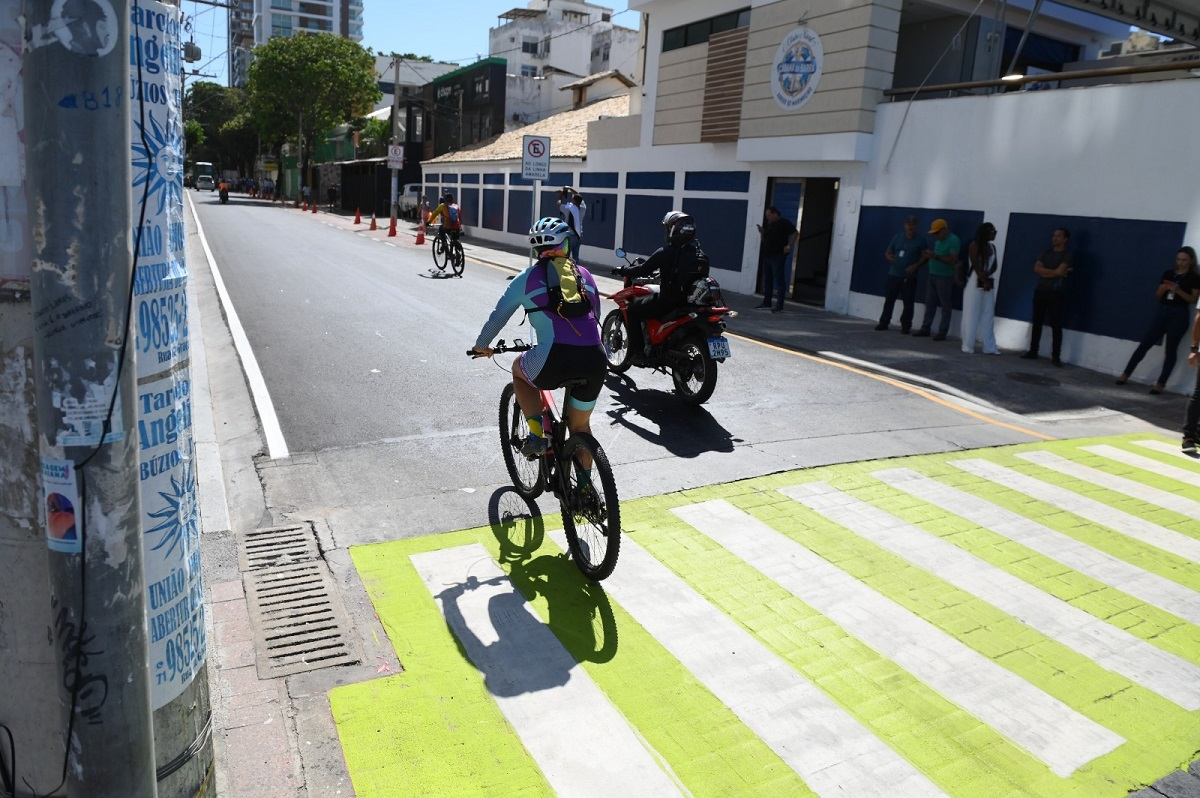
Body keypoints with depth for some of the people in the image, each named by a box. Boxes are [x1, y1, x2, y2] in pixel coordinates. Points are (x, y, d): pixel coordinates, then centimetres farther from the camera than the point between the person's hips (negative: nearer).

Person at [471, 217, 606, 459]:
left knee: (519, 368, 32)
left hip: (555, 360, -3)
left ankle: (537, 434, 18)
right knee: (580, 427, 25)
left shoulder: (527, 278, 11)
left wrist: (481, 345, 37)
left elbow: (498, 316, 19)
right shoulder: (585, 275, 19)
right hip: (595, 362, 3)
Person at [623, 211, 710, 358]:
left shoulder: (666, 252, -15)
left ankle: (637, 351, 7)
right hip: (691, 303, 7)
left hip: (668, 303, -7)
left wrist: (624, 271, 7)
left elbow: (644, 271, -10)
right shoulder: (700, 254, 4)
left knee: (633, 309, 13)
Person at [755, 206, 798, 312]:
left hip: (778, 256, -8)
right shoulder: (768, 225, 16)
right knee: (767, 280, 11)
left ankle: (780, 305, -7)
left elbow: (795, 233, -10)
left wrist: (789, 246, -14)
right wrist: (762, 232, 2)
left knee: (779, 280, -7)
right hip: (767, 256, 8)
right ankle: (767, 303, 18)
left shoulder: (784, 223, -6)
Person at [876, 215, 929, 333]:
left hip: (909, 277, -3)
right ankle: (884, 322, 15)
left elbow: (925, 256, -1)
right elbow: (888, 251, 13)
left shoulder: (921, 240, 0)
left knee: (908, 302, -1)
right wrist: (889, 257, -11)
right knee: (889, 299, 6)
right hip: (893, 274, 3)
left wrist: (915, 266, -17)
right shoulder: (897, 237, 9)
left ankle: (906, 326, 6)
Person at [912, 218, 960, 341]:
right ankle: (925, 328, 16)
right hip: (932, 275, 9)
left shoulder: (953, 240, -12)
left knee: (945, 305, -2)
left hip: (945, 277, -9)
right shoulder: (939, 241, 15)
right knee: (929, 304, 10)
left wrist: (935, 256, -25)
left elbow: (953, 260, -19)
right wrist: (930, 256, -1)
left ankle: (942, 332, 0)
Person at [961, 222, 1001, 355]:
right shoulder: (974, 245, -6)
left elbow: (995, 265, 5)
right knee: (971, 316, -2)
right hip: (975, 283, -6)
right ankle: (968, 346, 5)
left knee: (988, 317, 5)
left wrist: (987, 276, -14)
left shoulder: (992, 247, 12)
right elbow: (976, 265, -12)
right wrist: (984, 281, -12)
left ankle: (989, 347, 6)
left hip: (988, 284, 6)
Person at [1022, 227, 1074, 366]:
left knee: (1056, 325, -6)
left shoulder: (1068, 254, -1)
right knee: (1037, 323, 8)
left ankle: (1056, 356, -6)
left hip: (1055, 293, -5)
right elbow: (1036, 268, 1)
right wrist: (1054, 272, -7)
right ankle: (1033, 351, 14)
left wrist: (1044, 272, -2)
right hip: (1040, 291, 6)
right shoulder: (1047, 253, 16)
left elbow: (1059, 271, -15)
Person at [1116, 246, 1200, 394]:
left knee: (1170, 349, -1)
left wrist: (1178, 290, -18)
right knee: (1144, 344, 1)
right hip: (1162, 311, 4)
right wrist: (1163, 288, -9)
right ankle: (1125, 374, 6)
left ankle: (1161, 384, 1)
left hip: (1179, 314, -4)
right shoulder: (1168, 273, 11)